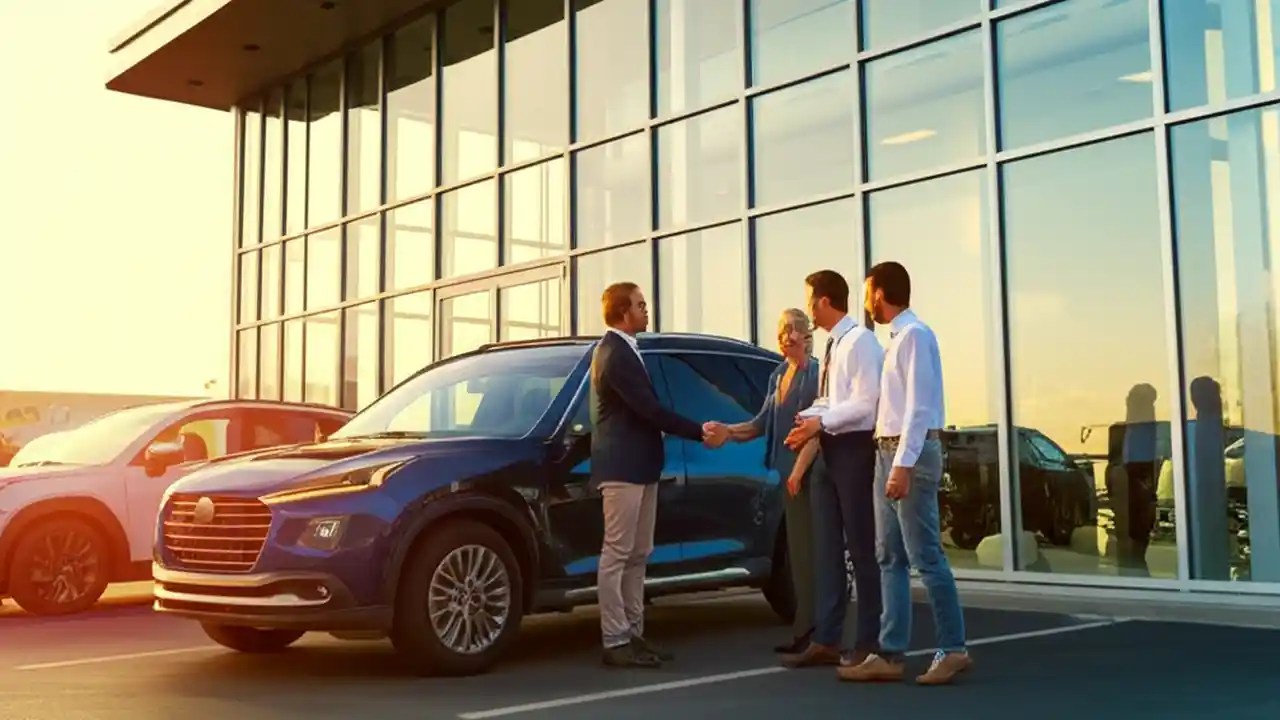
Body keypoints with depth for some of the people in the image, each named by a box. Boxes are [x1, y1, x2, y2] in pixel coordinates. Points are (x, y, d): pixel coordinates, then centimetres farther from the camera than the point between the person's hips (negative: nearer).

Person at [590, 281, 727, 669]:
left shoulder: (622, 349, 17)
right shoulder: (615, 353, -16)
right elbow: (650, 410, -20)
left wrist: (697, 430, 9)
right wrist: (700, 432, -13)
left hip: (639, 466, 11)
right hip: (622, 468, -11)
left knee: (637, 555, 12)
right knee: (617, 554, -6)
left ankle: (632, 634, 18)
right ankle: (616, 641, -3)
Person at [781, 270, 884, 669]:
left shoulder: (860, 341, -12)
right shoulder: (832, 345, 15)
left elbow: (865, 402, -19)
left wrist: (821, 422, -18)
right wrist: (809, 419, 1)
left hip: (854, 449, -9)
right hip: (829, 449, 9)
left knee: (861, 547, -1)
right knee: (827, 547, 10)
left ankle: (869, 644, 9)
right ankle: (826, 641, 16)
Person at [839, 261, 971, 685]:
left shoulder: (914, 334, -12)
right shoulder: (896, 337, 15)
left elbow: (920, 405, -18)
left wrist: (903, 464, -22)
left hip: (911, 453, -10)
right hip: (888, 451, 10)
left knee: (925, 556, -5)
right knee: (890, 558, 9)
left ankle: (952, 649, 5)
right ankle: (890, 655, 12)